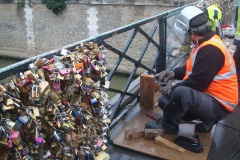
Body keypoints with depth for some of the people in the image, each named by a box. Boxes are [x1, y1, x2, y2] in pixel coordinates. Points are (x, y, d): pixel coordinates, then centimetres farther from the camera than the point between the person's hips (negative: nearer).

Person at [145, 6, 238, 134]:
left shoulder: (211, 49, -24)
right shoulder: (206, 43, 8)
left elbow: (197, 83, -25)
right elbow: (191, 67, 19)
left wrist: (173, 88, -11)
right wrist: (174, 73, 2)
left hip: (219, 105, -10)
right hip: (208, 96, 10)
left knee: (181, 93, -37)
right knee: (164, 101, 12)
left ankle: (167, 126, -9)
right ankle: (206, 119, 9)